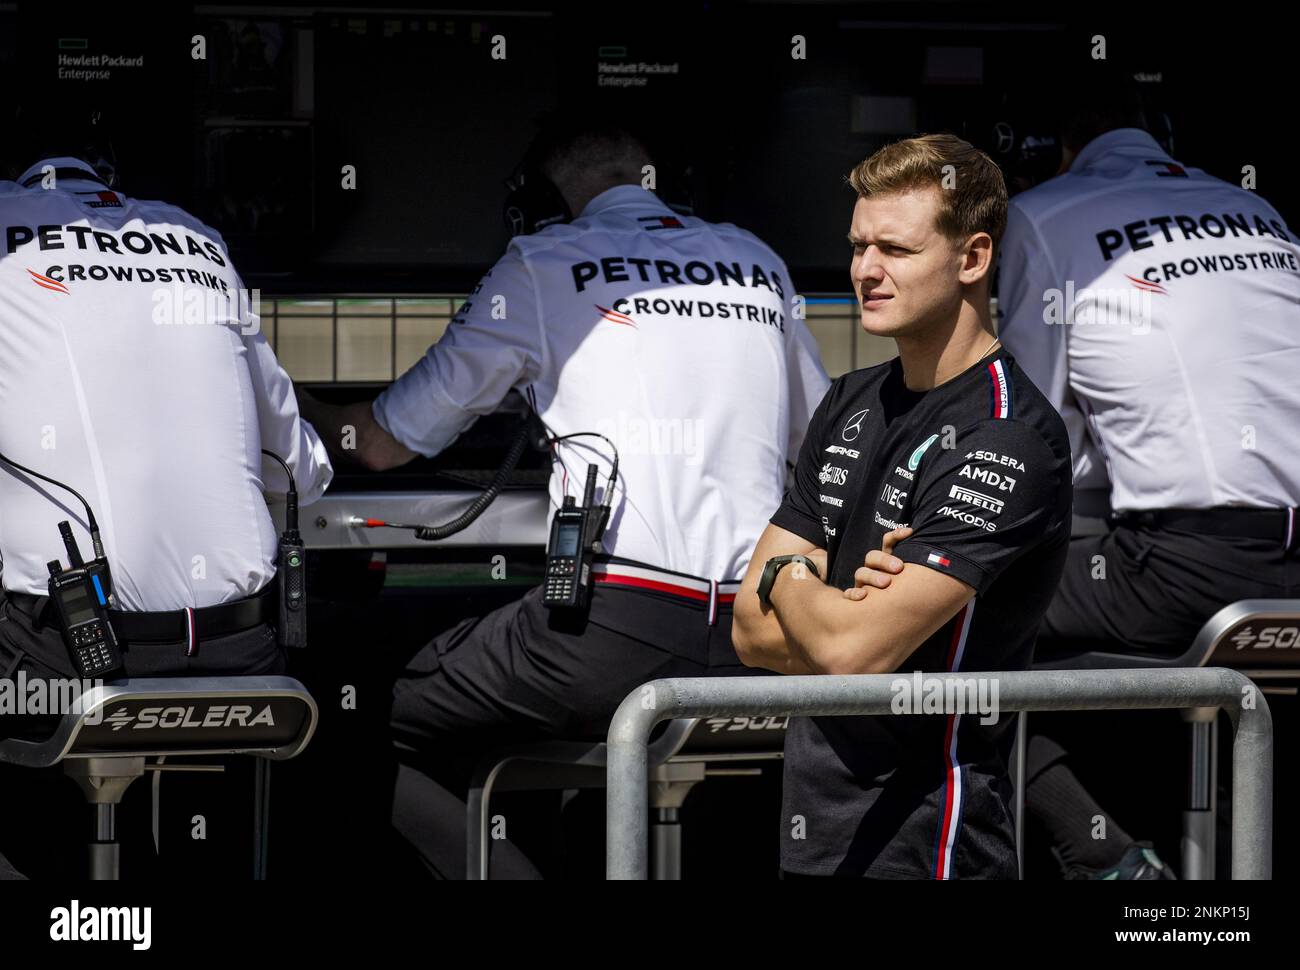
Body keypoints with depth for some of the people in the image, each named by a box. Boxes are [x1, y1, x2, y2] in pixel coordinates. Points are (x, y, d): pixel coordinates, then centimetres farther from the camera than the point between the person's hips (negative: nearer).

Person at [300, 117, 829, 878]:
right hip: (755, 646, 5)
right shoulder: (759, 264, 19)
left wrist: (303, 410, 35)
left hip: (617, 625, -5)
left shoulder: (542, 265, 8)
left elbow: (385, 443, 14)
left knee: (383, 730, 8)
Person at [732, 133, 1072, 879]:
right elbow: (753, 632, 7)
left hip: (927, 846, -7)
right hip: (813, 832, 7)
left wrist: (785, 578, -2)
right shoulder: (852, 404, 11)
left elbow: (851, 650, -23)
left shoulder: (1008, 441, -16)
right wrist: (852, 612, -13)